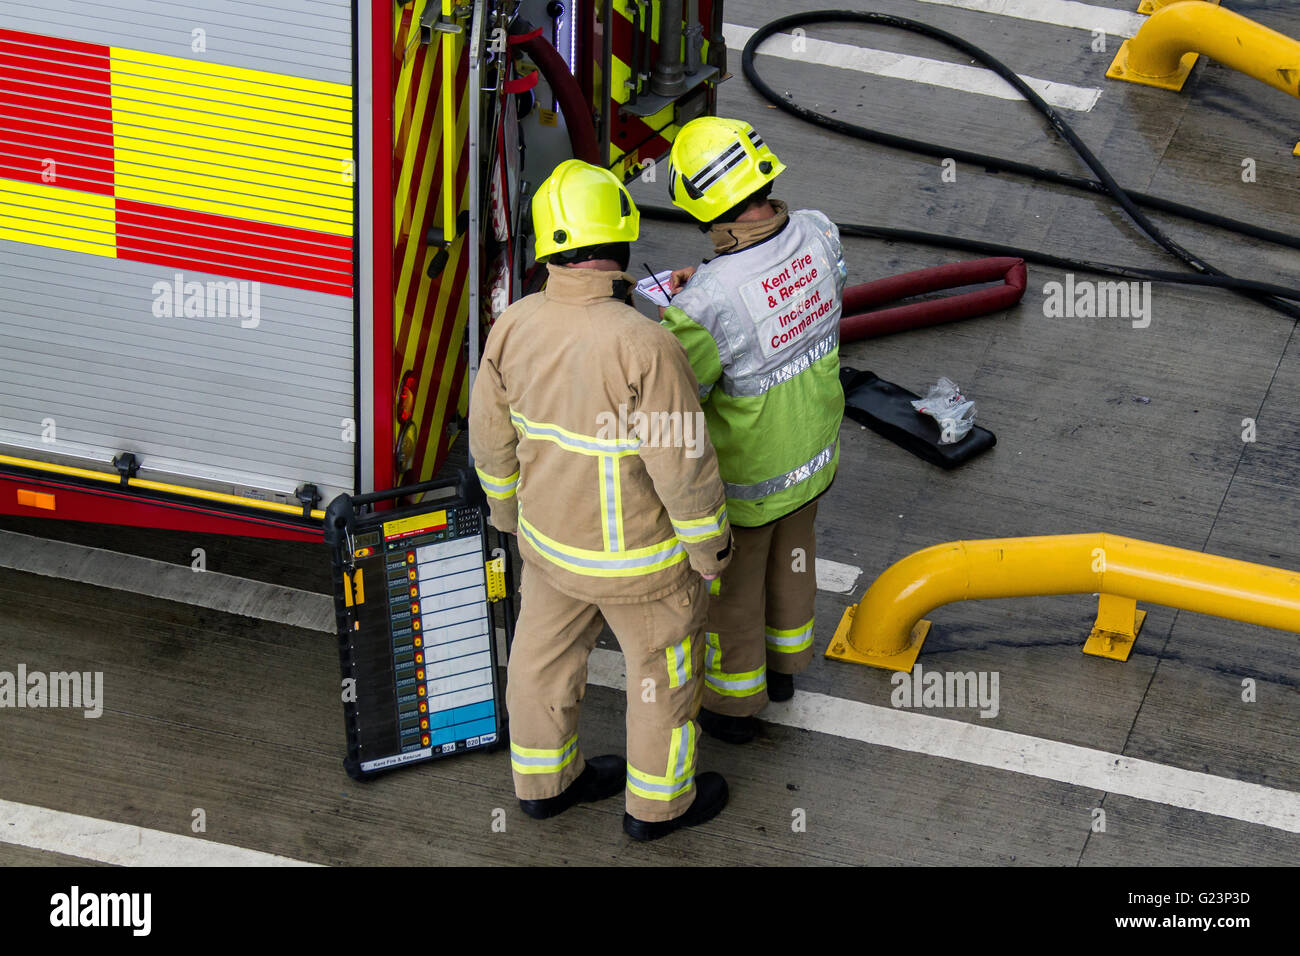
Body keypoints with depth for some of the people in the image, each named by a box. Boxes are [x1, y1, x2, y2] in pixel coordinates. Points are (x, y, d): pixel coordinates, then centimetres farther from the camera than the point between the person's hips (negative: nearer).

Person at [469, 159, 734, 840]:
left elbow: (492, 442, -3)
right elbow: (683, 464, -26)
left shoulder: (514, 328, -16)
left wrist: (511, 514, 15)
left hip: (548, 535, 5)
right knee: (663, 667, 19)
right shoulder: (644, 346, -34)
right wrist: (710, 547, -10)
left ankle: (544, 781, 46)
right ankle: (658, 802, 38)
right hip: (637, 554, -5)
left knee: (546, 655, 25)